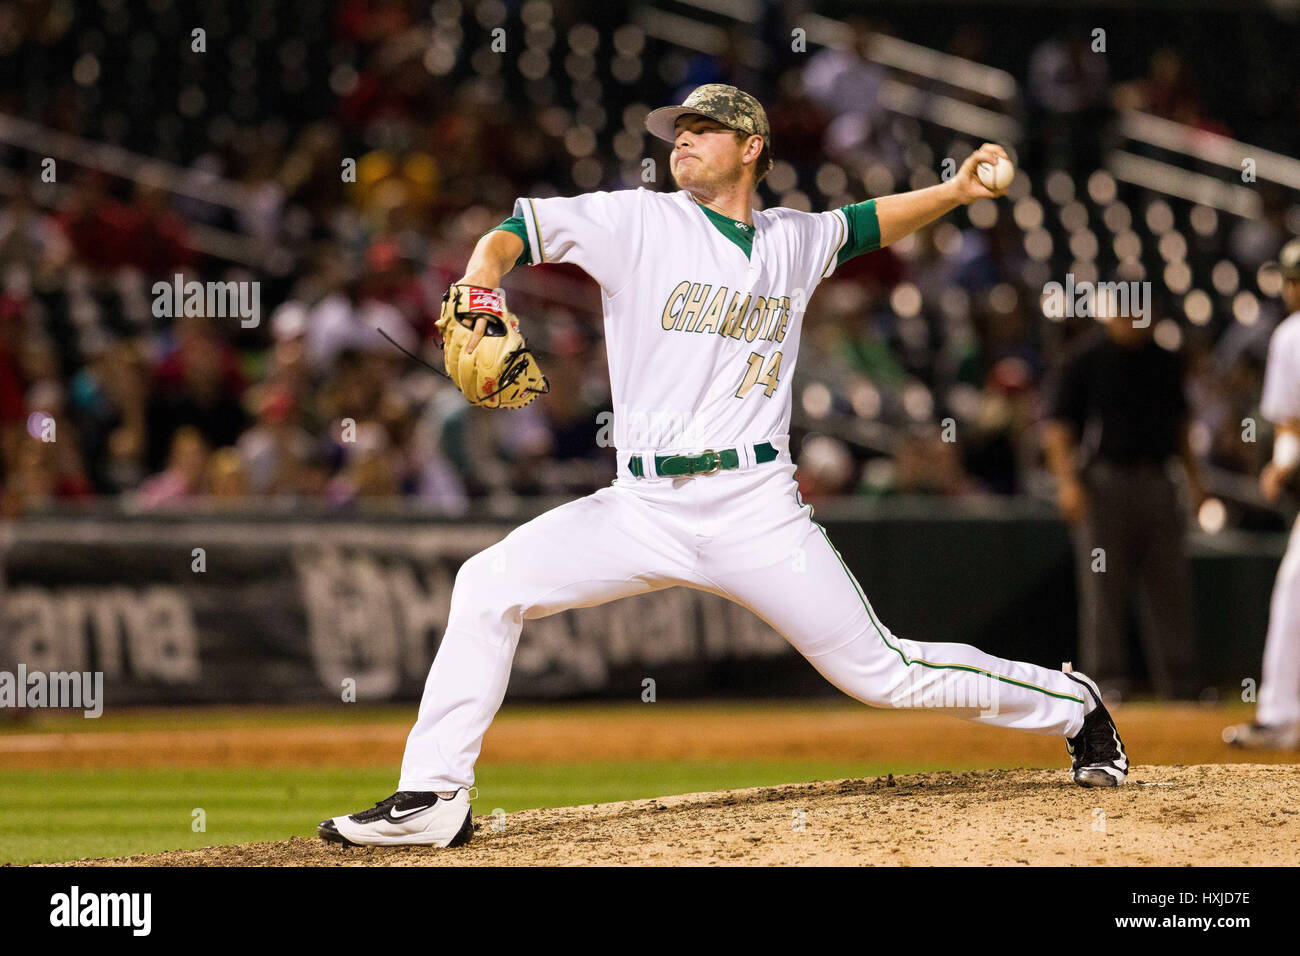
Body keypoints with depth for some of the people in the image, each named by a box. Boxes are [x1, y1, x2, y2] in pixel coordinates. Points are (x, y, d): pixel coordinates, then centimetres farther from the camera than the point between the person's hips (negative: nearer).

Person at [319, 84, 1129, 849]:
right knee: (491, 584, -16)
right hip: (643, 510, 1)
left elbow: (866, 225, 30)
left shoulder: (792, 240, 10)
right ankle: (433, 800, -11)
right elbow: (511, 236, -5)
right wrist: (479, 288, -26)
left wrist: (955, 191, 17)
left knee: (884, 675, 0)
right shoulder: (637, 221, 1)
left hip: (757, 513, -1)